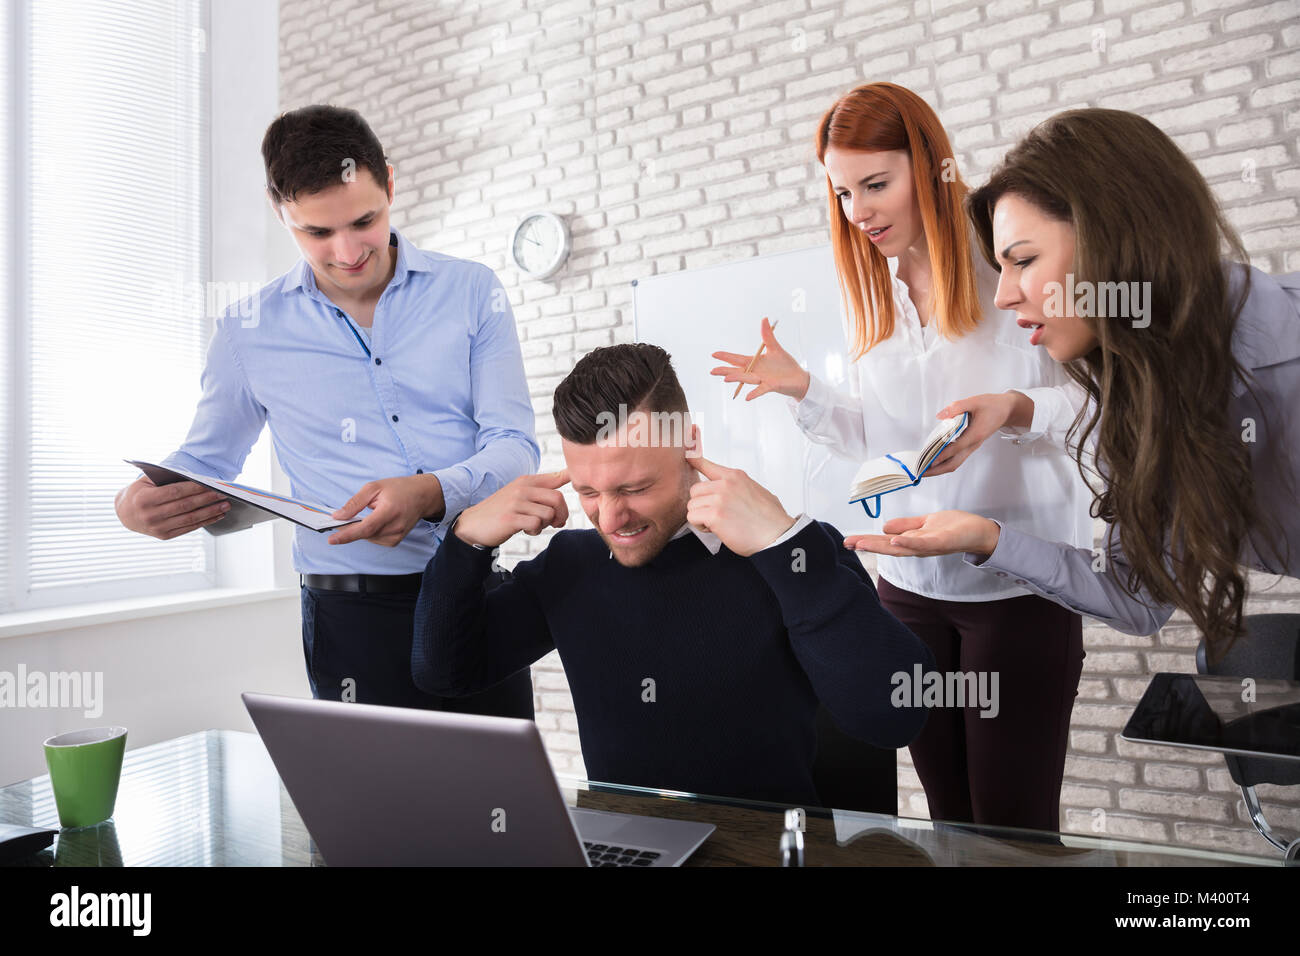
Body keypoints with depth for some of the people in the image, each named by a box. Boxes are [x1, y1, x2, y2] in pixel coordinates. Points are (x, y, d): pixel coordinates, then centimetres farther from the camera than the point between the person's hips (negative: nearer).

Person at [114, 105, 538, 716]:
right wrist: (140, 501, -8)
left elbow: (516, 445, -4)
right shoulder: (249, 331, 3)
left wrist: (435, 493, -24)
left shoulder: (473, 292, 1)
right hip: (353, 613, 0)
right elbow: (206, 459, 14)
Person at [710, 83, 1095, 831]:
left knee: (1016, 824, 1)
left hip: (1021, 583, -5)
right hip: (911, 582, 5)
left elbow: (1089, 401, -7)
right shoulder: (874, 295, 11)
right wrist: (803, 390, -1)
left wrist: (1012, 407, -25)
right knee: (952, 816, 13)